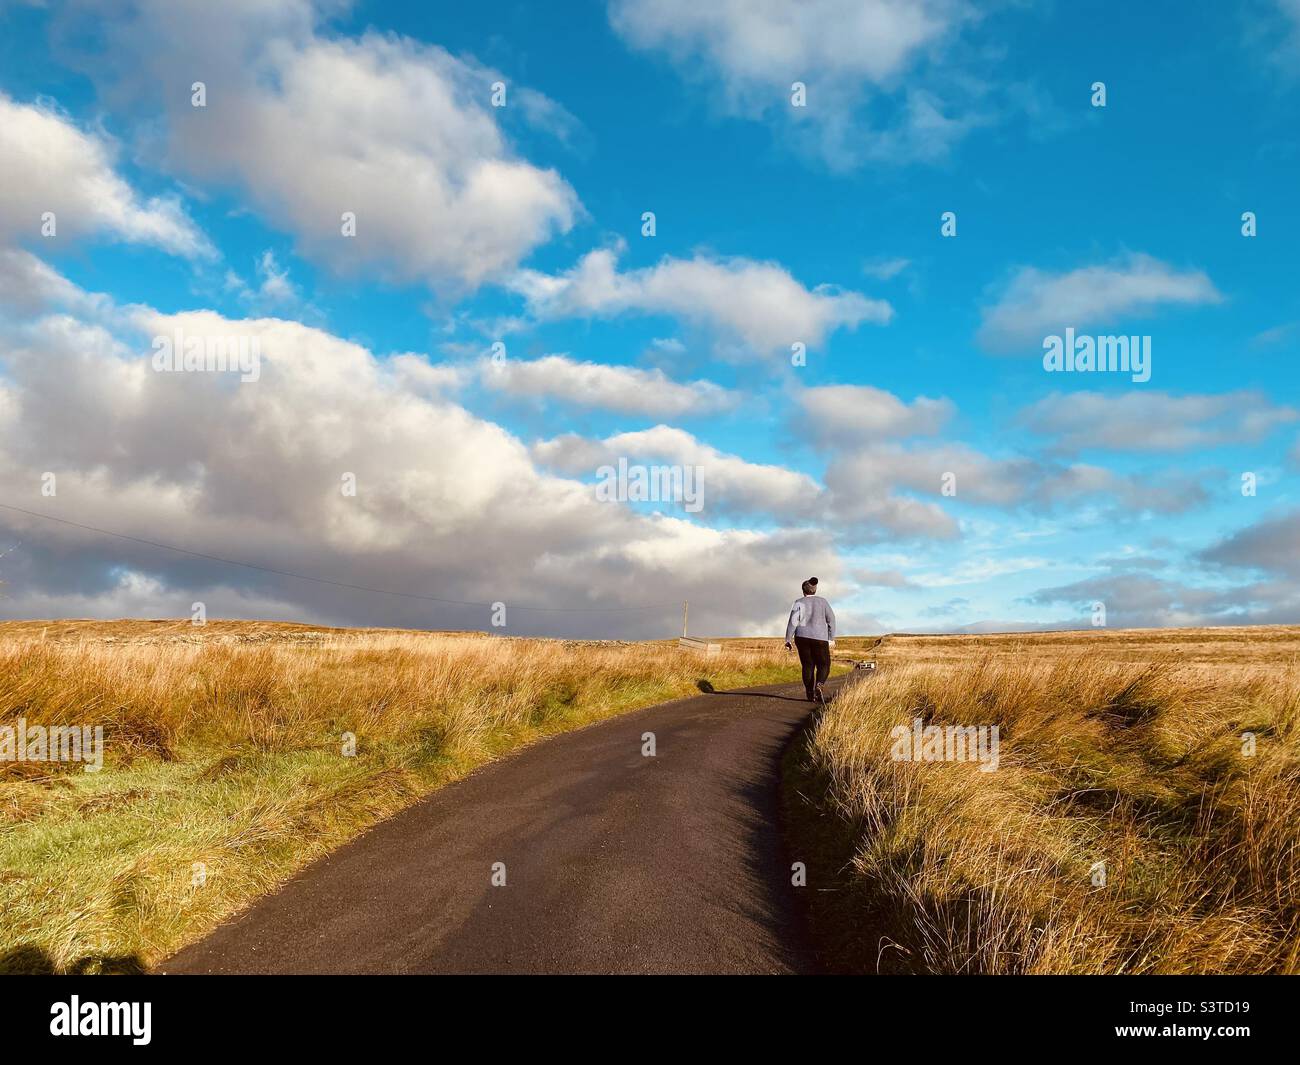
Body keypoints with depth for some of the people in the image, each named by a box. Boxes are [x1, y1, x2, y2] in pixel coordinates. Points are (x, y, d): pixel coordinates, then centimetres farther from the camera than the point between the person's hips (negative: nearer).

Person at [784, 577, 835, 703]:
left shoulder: (799, 603, -1)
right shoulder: (822, 601, 3)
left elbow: (793, 621, -8)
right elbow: (831, 619, 1)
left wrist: (788, 640, -3)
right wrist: (831, 638, 8)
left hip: (802, 637, 1)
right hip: (819, 638, 0)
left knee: (807, 666, 11)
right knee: (824, 666, 7)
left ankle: (810, 694, 7)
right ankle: (818, 686, -20)